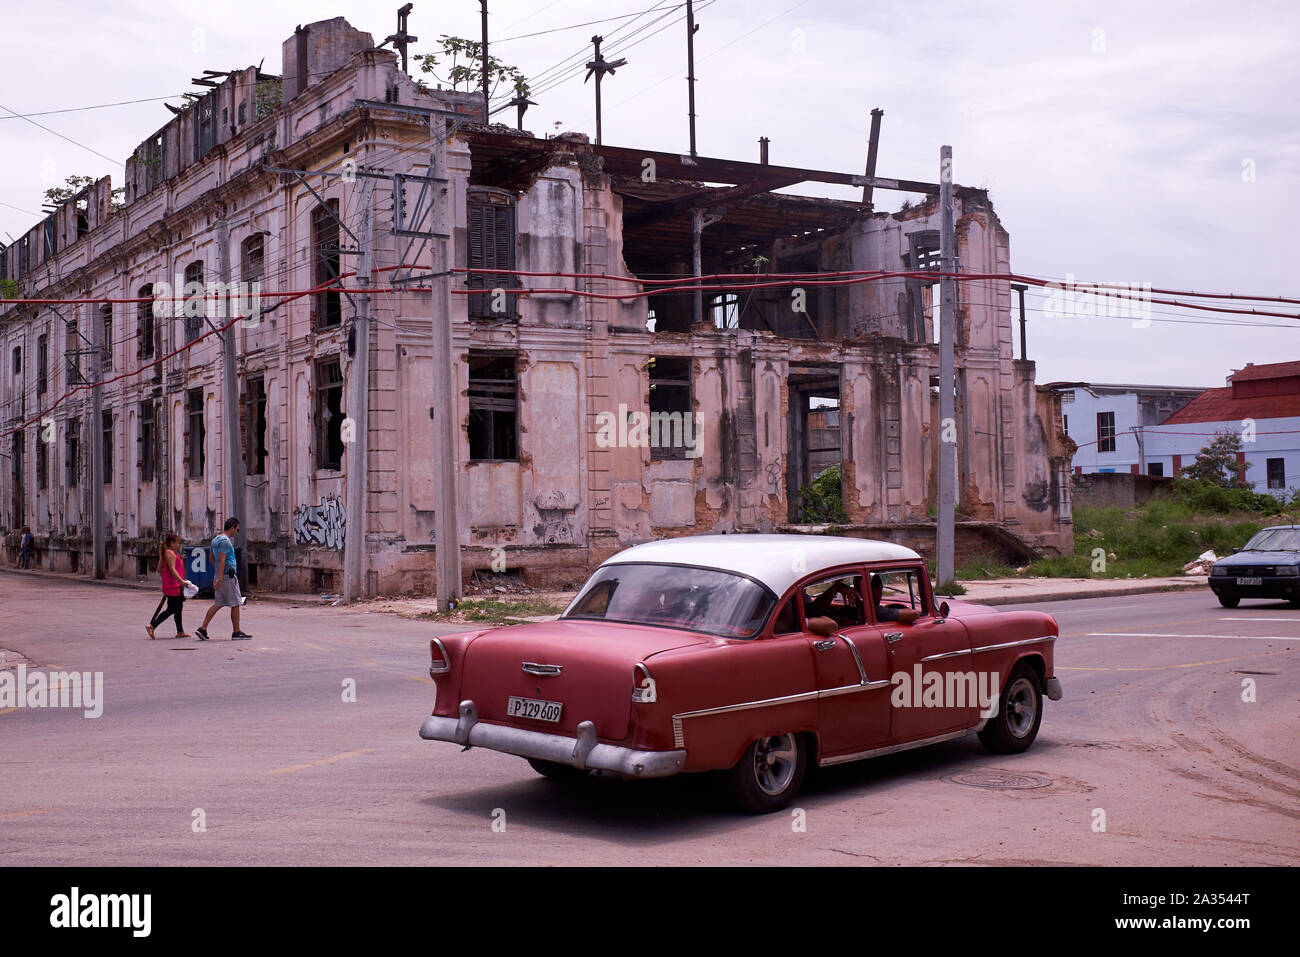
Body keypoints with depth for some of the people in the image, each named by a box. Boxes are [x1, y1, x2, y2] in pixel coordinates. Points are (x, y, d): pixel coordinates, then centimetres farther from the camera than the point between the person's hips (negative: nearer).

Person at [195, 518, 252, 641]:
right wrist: (220, 578, -26)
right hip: (228, 576, -9)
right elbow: (221, 561, -22)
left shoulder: (215, 540, 16)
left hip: (220, 577, 9)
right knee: (235, 604, -1)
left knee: (218, 604, 9)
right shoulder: (225, 541, -15)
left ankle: (203, 628, 2)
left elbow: (212, 559, 24)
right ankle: (236, 632, 4)